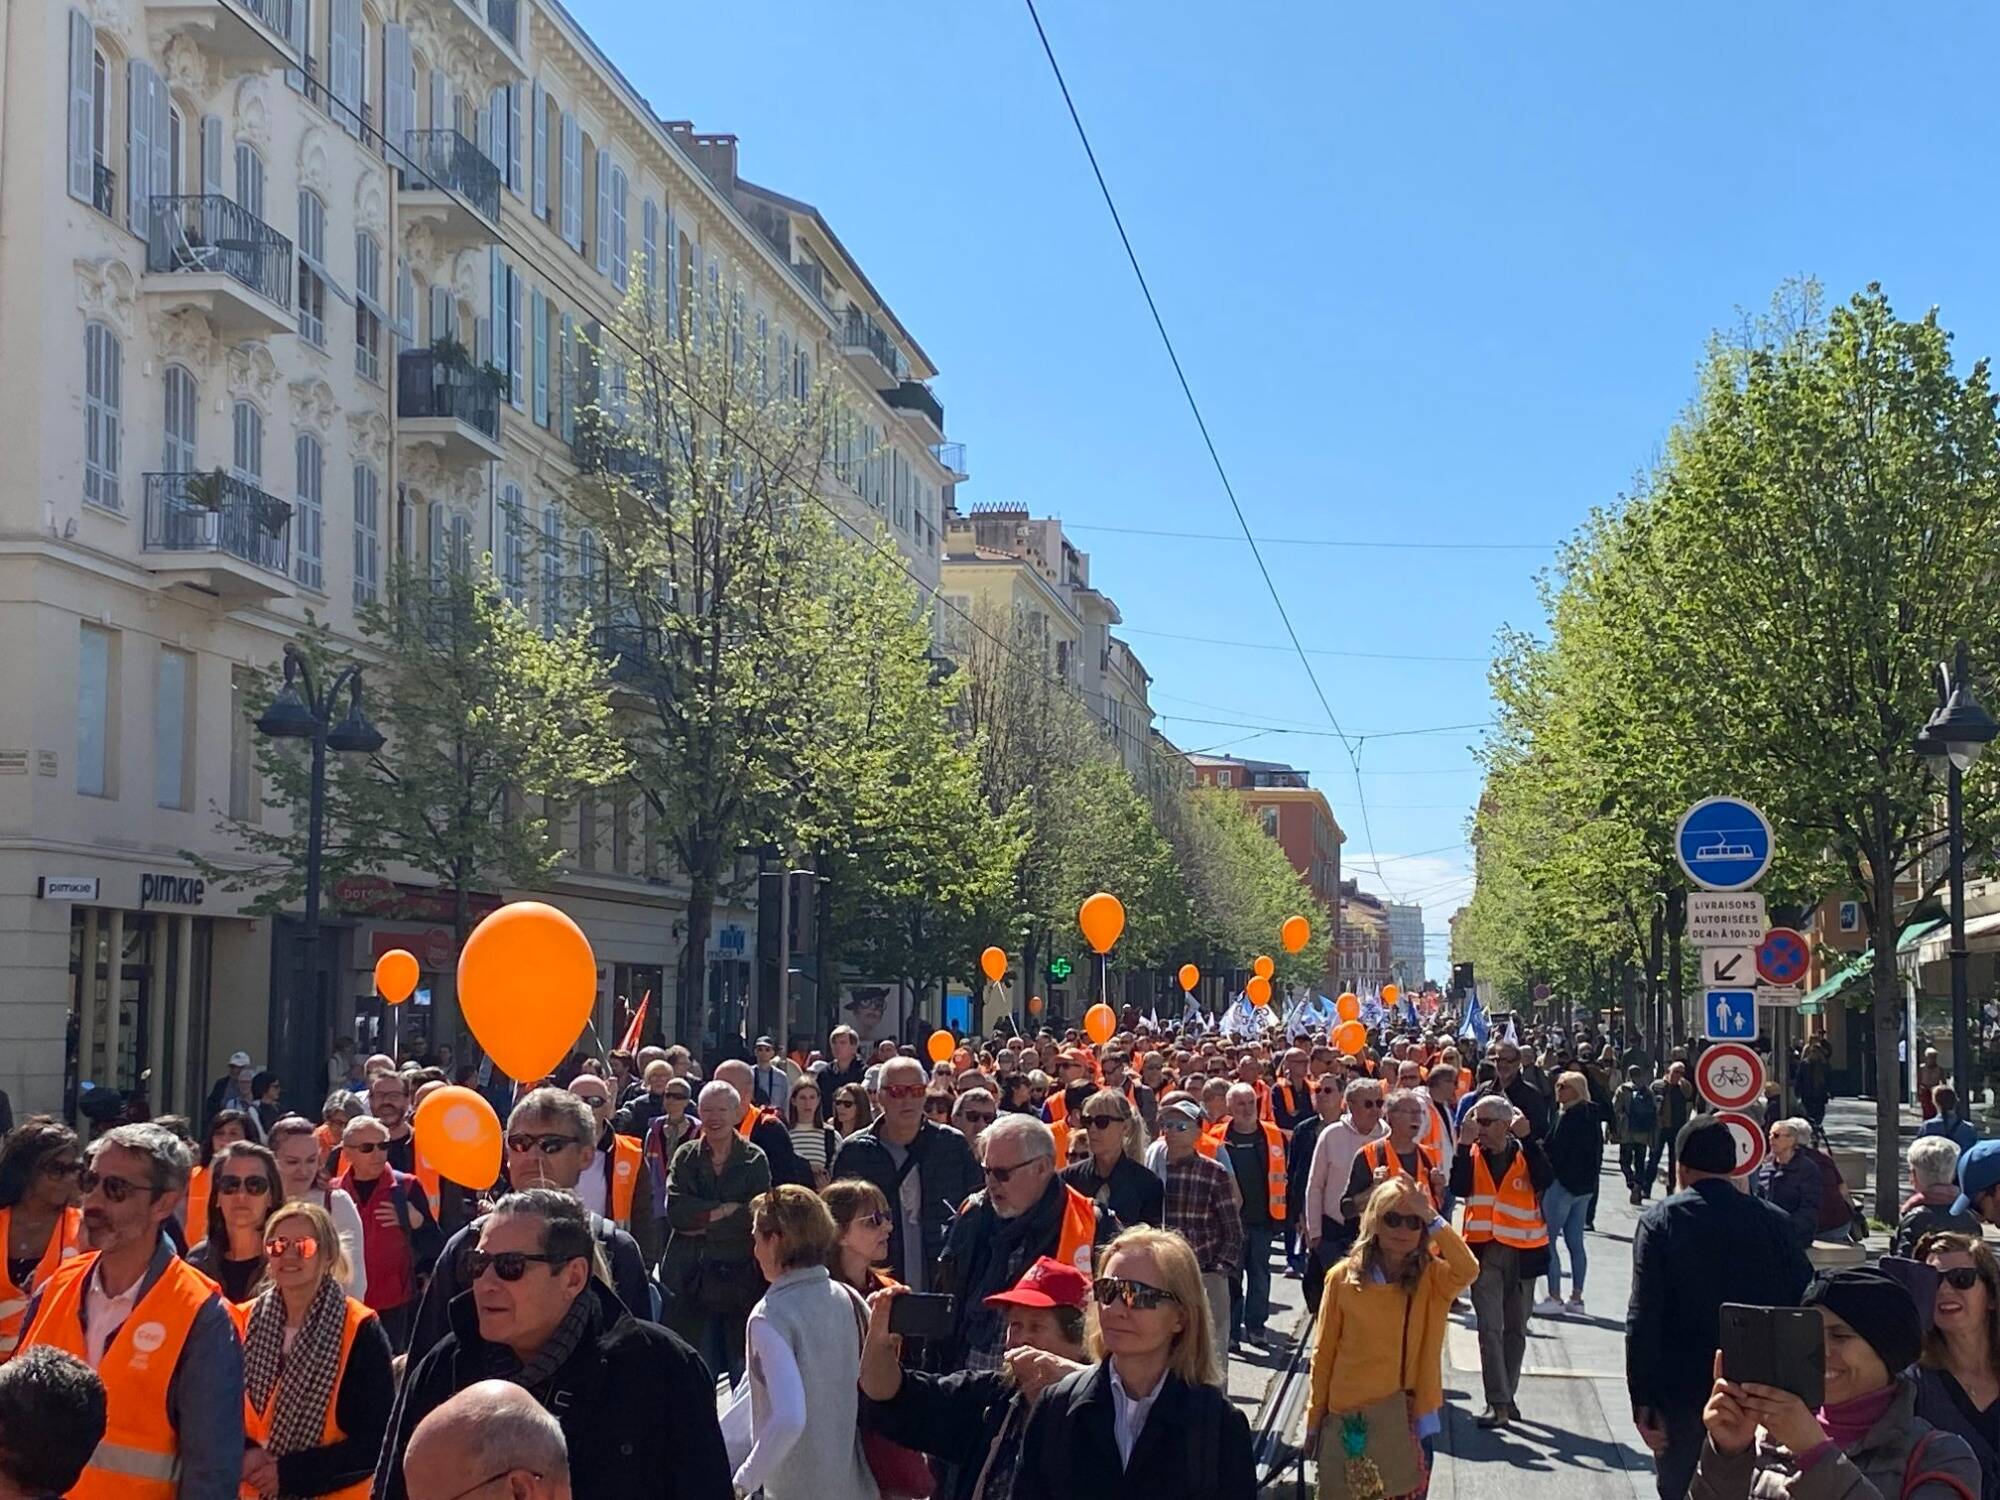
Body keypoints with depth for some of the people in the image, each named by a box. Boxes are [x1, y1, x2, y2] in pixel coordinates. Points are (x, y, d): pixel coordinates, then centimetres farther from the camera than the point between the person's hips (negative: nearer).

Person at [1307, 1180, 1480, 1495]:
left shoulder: (1433, 1279, -2)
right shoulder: (1343, 1277, -5)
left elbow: (1468, 1270, -26)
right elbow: (1323, 1354, 1)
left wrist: (1432, 1218, -25)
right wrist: (1314, 1421, 4)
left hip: (1411, 1421, 1)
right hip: (1351, 1419, -1)